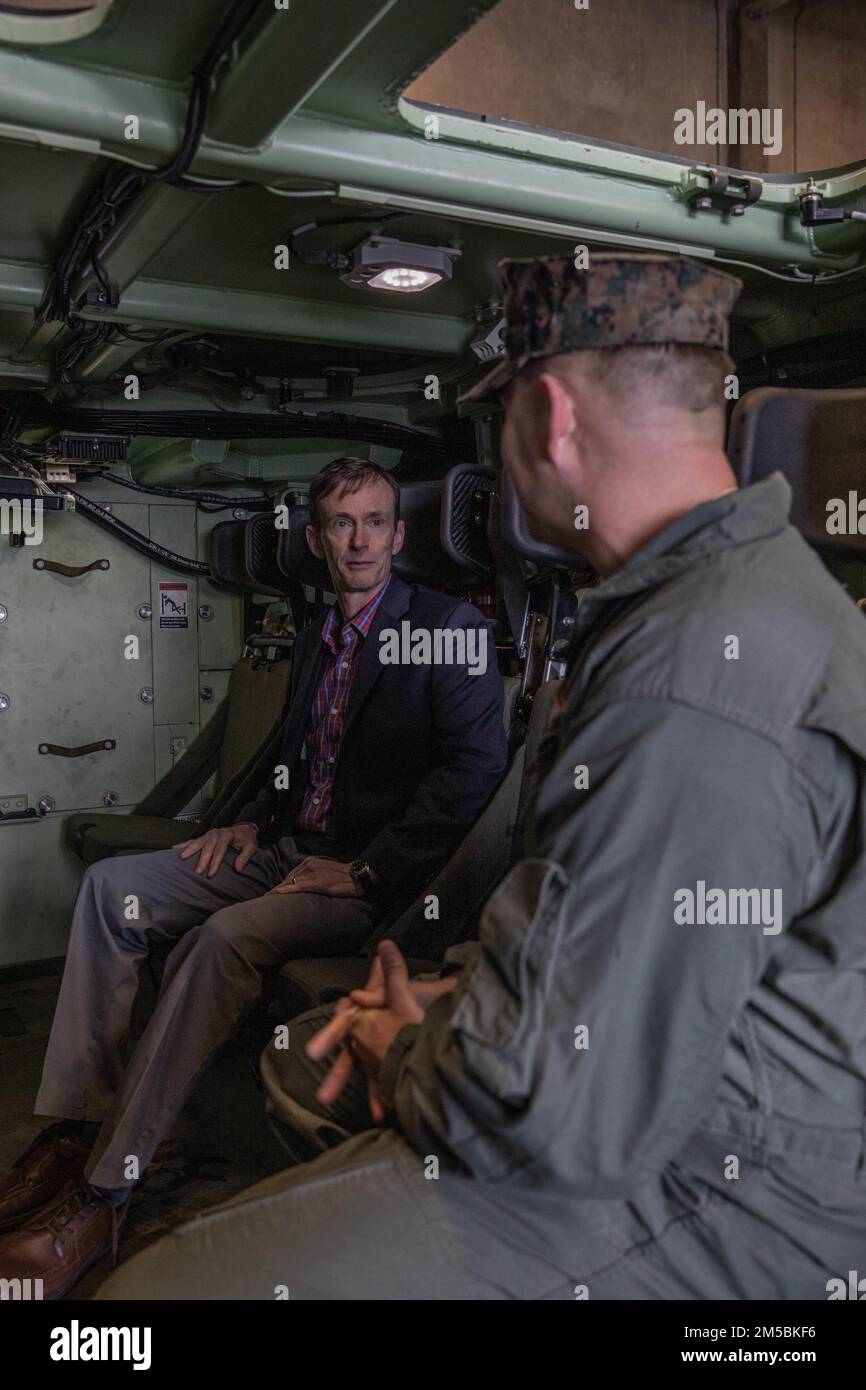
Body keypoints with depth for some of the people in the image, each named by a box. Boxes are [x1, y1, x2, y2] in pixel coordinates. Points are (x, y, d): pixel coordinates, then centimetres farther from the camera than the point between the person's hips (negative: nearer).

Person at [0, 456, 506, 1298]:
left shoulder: (448, 628, -9)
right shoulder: (314, 643, 16)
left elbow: (476, 767, -20)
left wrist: (364, 873, -19)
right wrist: (254, 823, 5)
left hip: (374, 881, -8)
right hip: (288, 850, 8)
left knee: (226, 935, -32)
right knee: (110, 886, -6)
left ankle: (104, 1193, -21)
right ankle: (71, 1128, -5)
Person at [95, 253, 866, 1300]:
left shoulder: (695, 701, -32)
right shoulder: (759, 576, 5)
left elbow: (560, 1120, -28)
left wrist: (406, 1055, -6)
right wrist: (448, 1002, 5)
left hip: (708, 1181, -10)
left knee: (161, 1286, -17)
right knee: (303, 1055, 23)